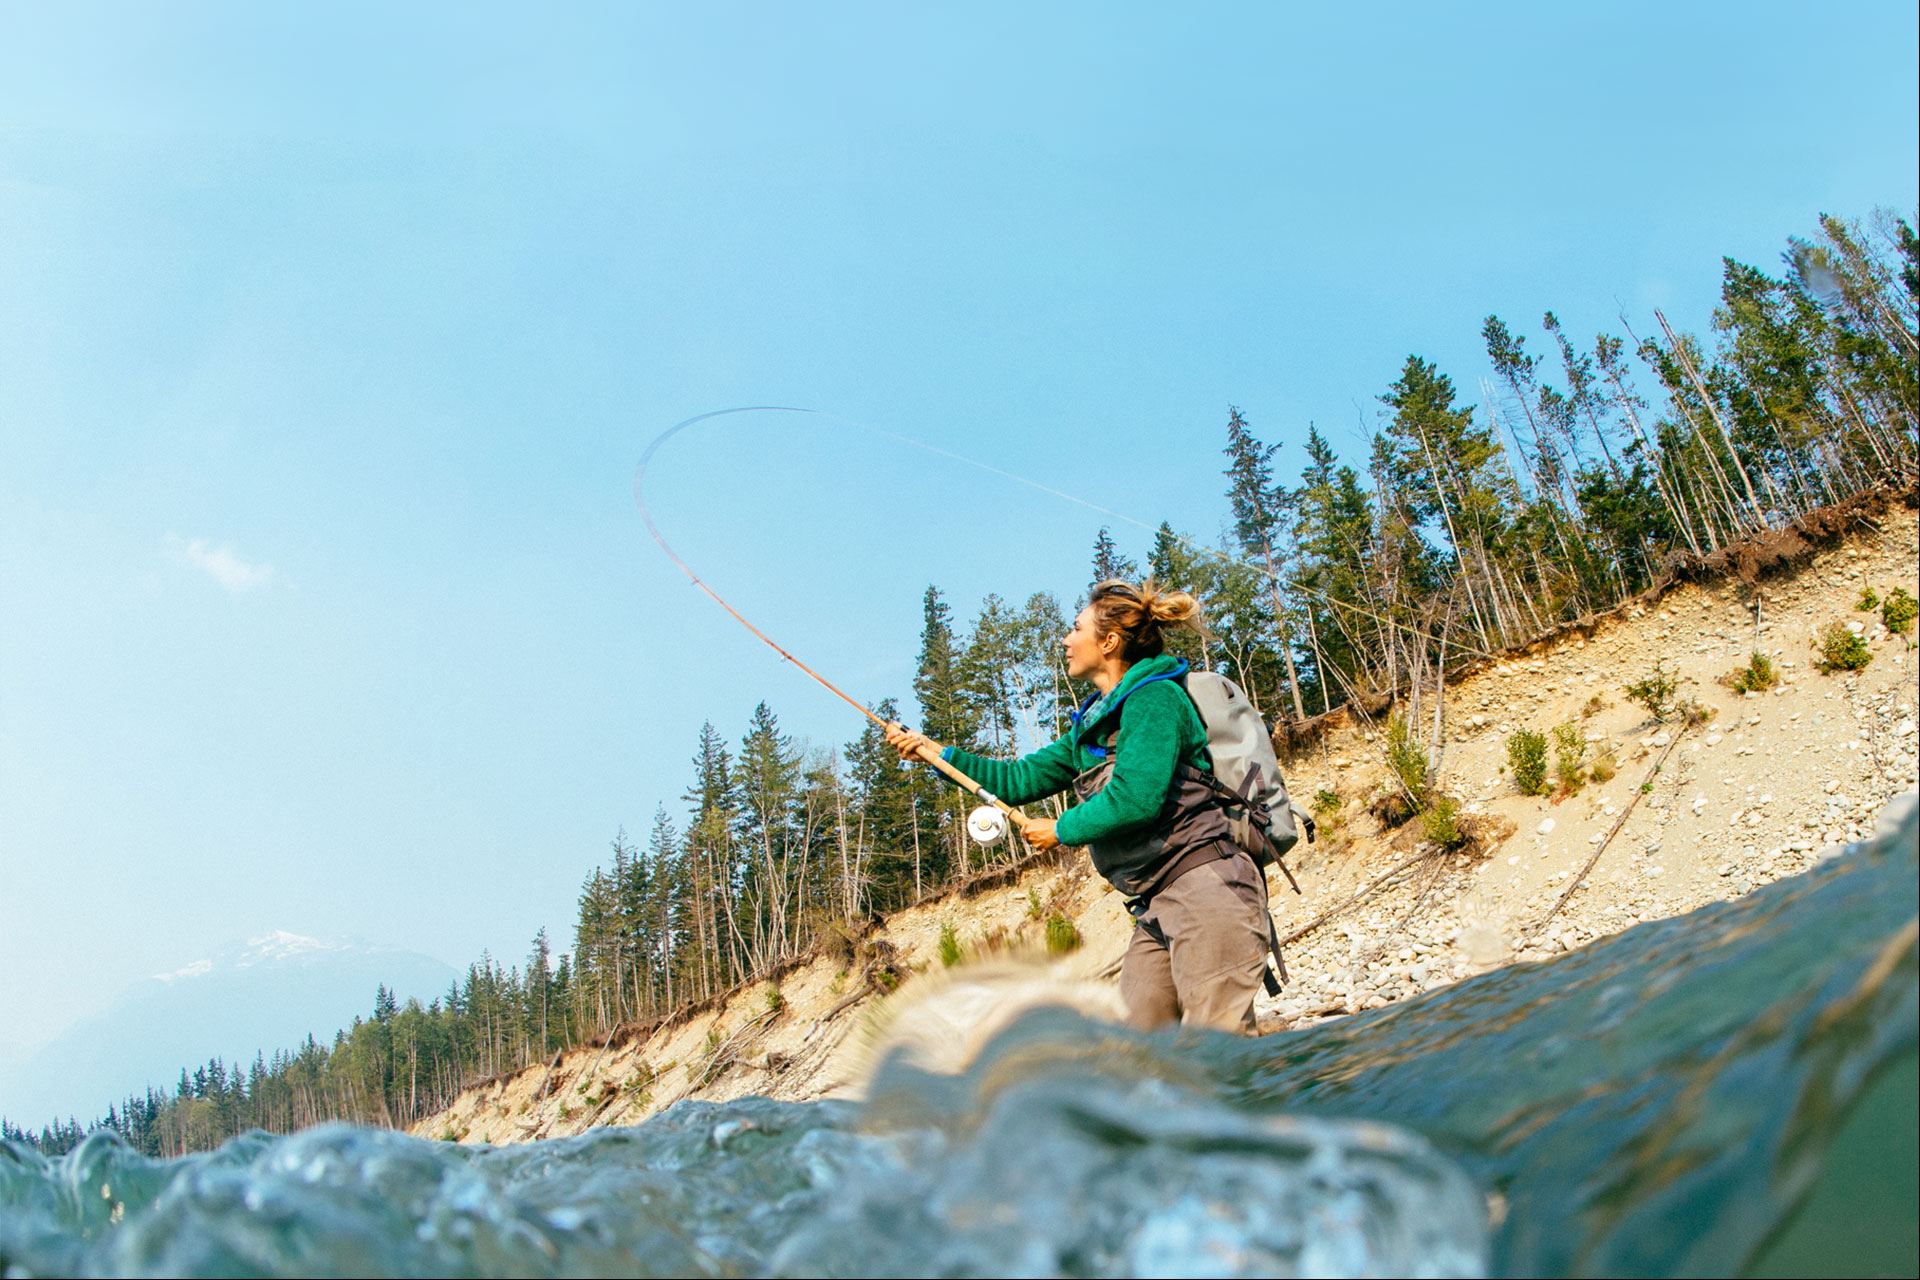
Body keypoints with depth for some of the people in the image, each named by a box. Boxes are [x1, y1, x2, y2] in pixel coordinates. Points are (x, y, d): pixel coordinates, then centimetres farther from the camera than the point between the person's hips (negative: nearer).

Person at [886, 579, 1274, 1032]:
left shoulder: (1154, 697, -10)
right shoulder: (1091, 727, 18)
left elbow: (1136, 799, -21)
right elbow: (1020, 779, 25)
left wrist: (1061, 830, -5)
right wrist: (936, 751, 23)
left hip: (1205, 889, -9)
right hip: (1156, 909, 9)